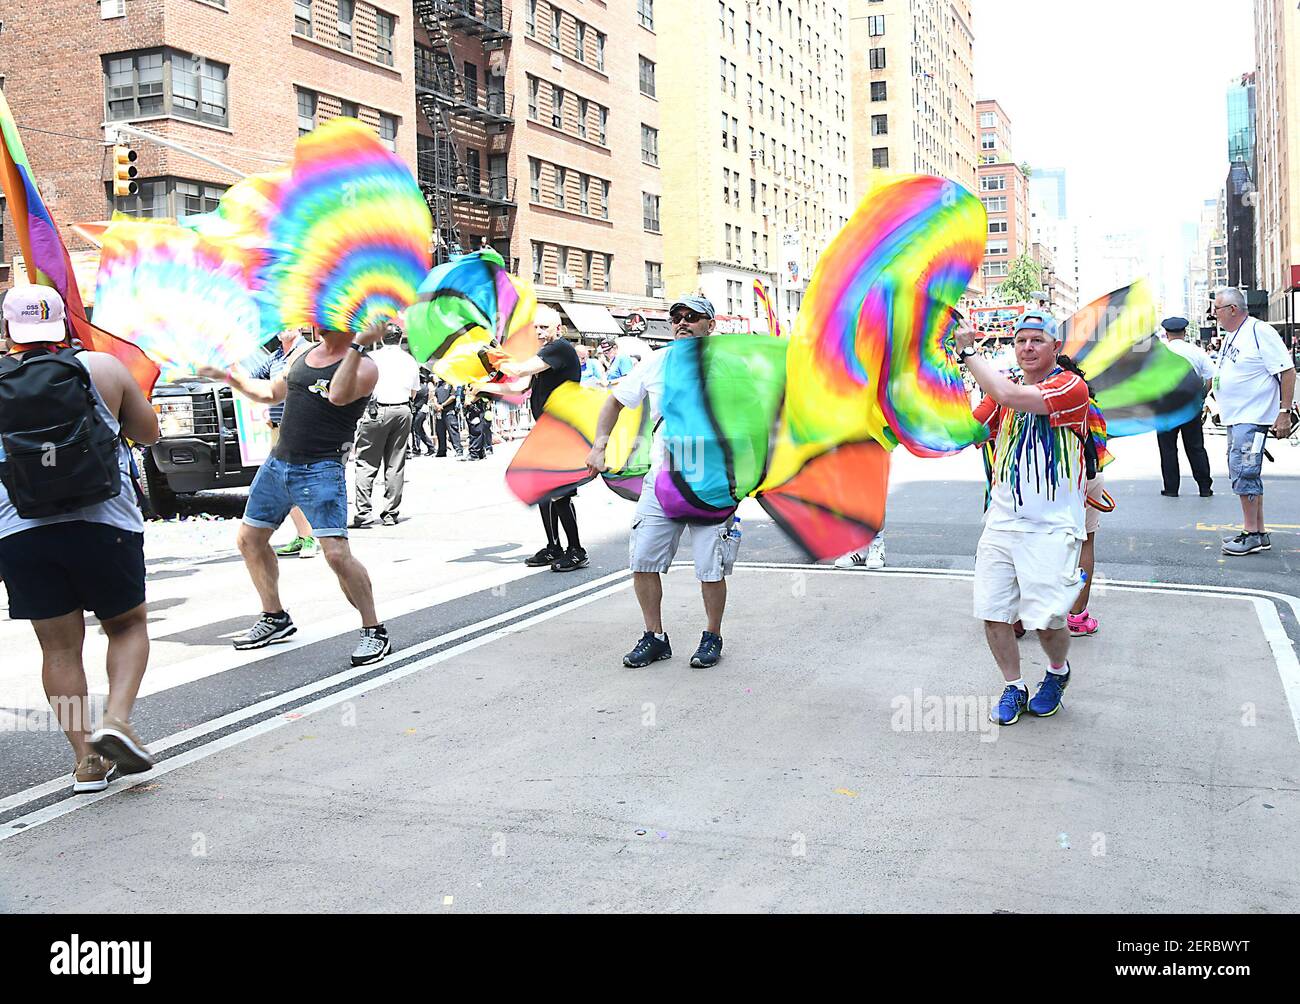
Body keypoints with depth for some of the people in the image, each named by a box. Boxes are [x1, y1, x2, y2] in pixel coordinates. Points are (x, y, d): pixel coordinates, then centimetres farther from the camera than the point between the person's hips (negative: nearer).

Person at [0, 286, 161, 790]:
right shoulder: (103, 368, -1)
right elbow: (148, 433, 9)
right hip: (103, 523, -1)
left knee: (59, 648, 9)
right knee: (128, 625, 16)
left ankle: (87, 760, 10)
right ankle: (116, 719, -4)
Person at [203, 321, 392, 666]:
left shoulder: (363, 367, -8)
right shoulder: (303, 356, 14)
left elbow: (338, 395, -30)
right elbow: (270, 393, 28)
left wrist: (359, 344, -32)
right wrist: (229, 377, 24)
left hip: (321, 471, -8)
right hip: (278, 464, 8)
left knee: (337, 553, -19)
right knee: (249, 539, 15)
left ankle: (374, 631, -4)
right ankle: (275, 618, 32)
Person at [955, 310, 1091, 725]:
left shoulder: (1072, 386, -8)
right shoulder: (1002, 386, 14)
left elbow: (1013, 397, -23)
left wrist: (969, 353, -16)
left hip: (1052, 526, -5)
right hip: (1002, 521, 5)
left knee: (1045, 620, -7)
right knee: (992, 613, 1)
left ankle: (1058, 671, 25)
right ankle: (1013, 687, 23)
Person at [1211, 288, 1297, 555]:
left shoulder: (1260, 332, -13)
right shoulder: (1230, 336, 15)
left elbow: (1287, 371, -15)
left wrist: (1284, 412, -19)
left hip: (1253, 418, -10)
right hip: (1235, 418, 10)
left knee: (1243, 472, -11)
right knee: (1246, 474, 12)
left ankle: (1251, 534, -5)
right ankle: (1260, 533, 19)